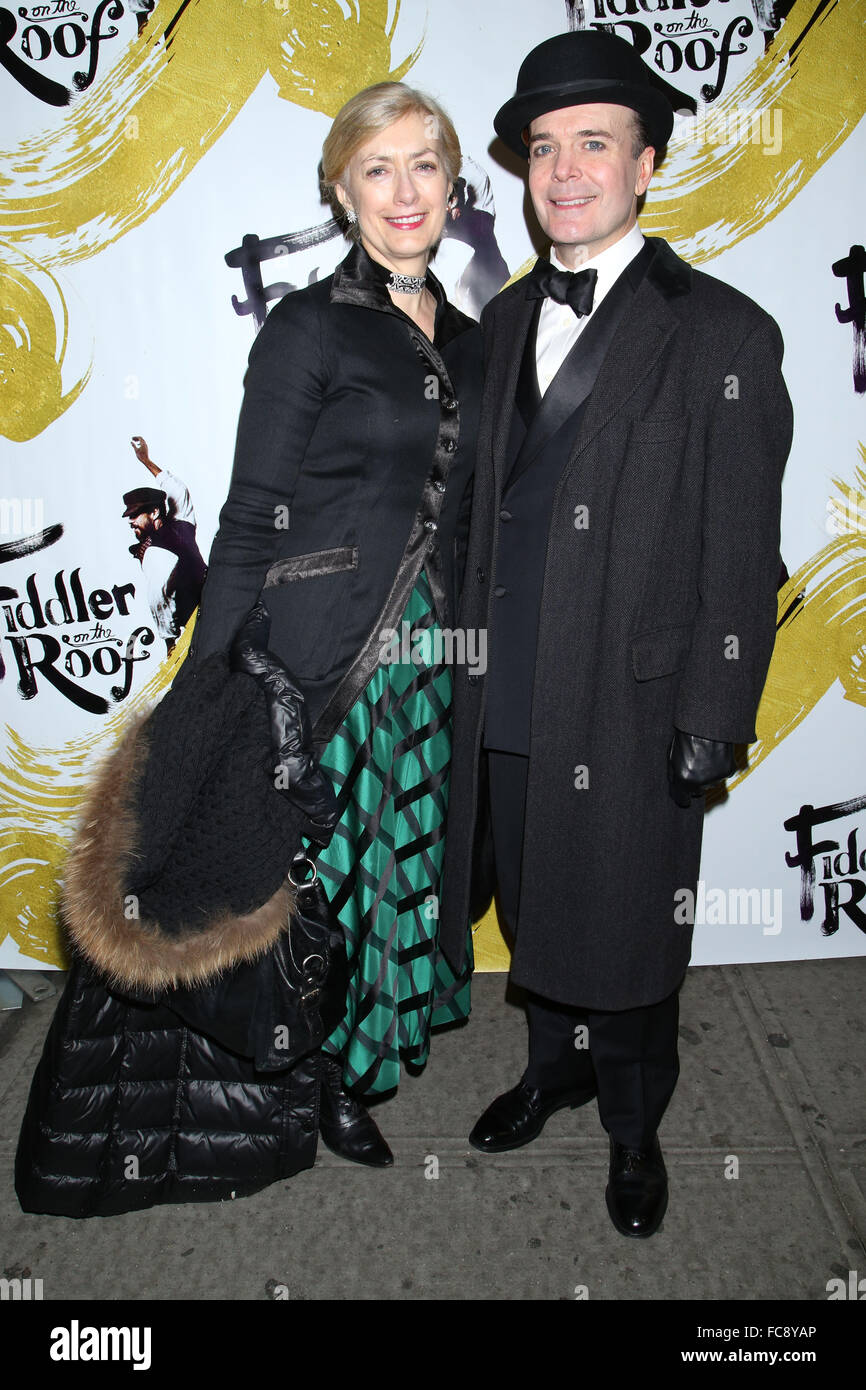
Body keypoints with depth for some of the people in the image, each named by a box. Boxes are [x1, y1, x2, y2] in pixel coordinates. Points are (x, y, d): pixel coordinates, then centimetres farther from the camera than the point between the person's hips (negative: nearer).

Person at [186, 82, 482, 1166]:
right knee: (324, 860, 5)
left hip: (428, 651, 6)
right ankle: (326, 1070, 30)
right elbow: (251, 520, -9)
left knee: (402, 852, 15)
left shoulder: (466, 339, 12)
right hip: (324, 651, -5)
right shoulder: (308, 326, -7)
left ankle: (376, 1035, 40)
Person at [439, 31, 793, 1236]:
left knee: (630, 931, 9)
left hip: (631, 706, -4)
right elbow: (485, 506, 12)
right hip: (508, 700, 5)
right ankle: (557, 1067, 45)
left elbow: (742, 551, -8)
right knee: (534, 907, 19)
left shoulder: (722, 334, -5)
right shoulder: (504, 321, 12)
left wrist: (712, 720, -11)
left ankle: (635, 1128, 35)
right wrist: (472, 657, 9)